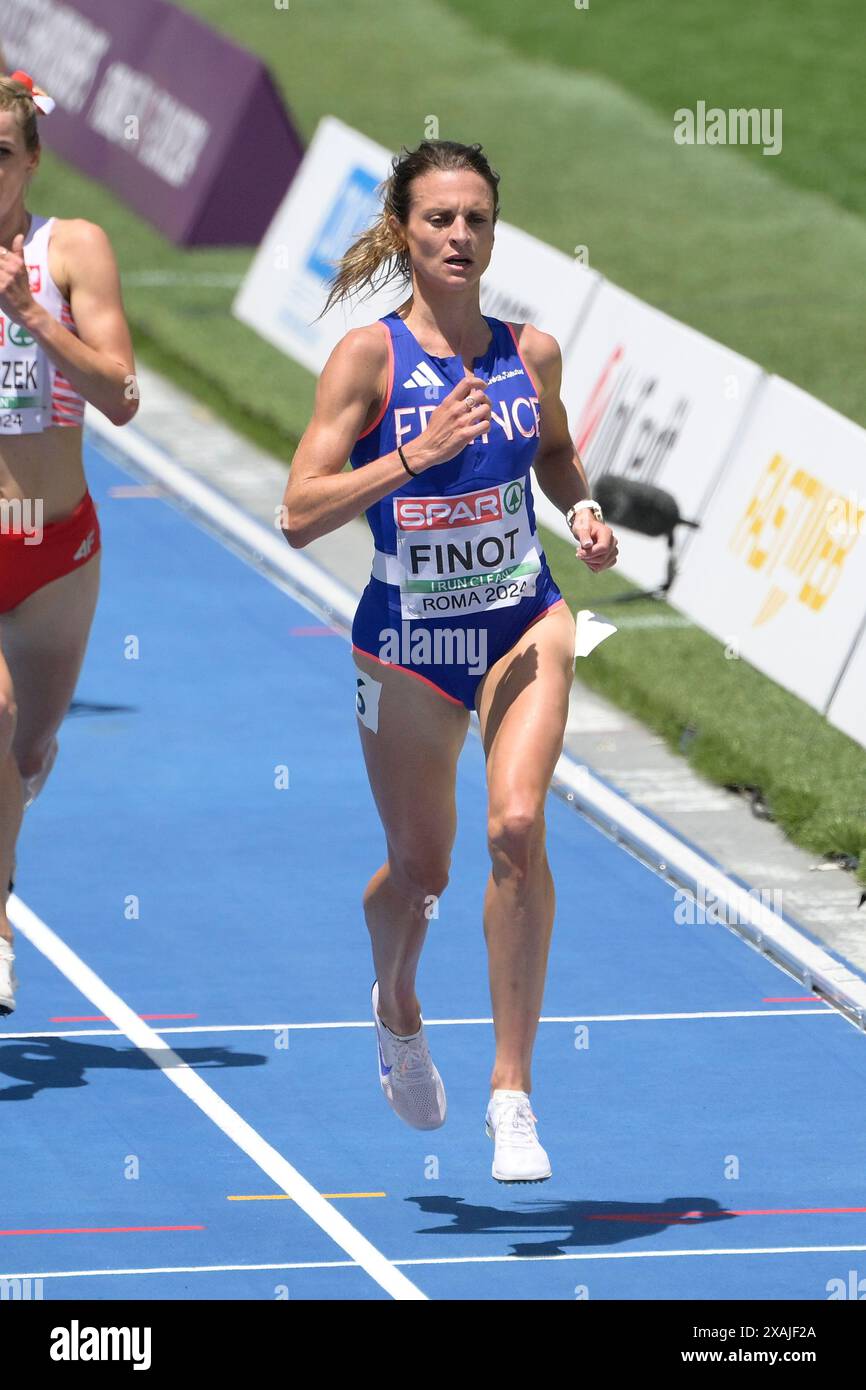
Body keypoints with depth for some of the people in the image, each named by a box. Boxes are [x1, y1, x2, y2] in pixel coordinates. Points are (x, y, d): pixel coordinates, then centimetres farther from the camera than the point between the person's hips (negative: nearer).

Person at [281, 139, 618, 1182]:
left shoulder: (532, 352, 0)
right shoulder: (369, 356, -10)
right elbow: (299, 515, -15)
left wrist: (582, 510, 0)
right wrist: (416, 454, -24)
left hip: (523, 623, 1)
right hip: (406, 642, -1)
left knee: (517, 827, -20)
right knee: (419, 869, 12)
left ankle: (513, 1093, -14)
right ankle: (396, 1009, 48)